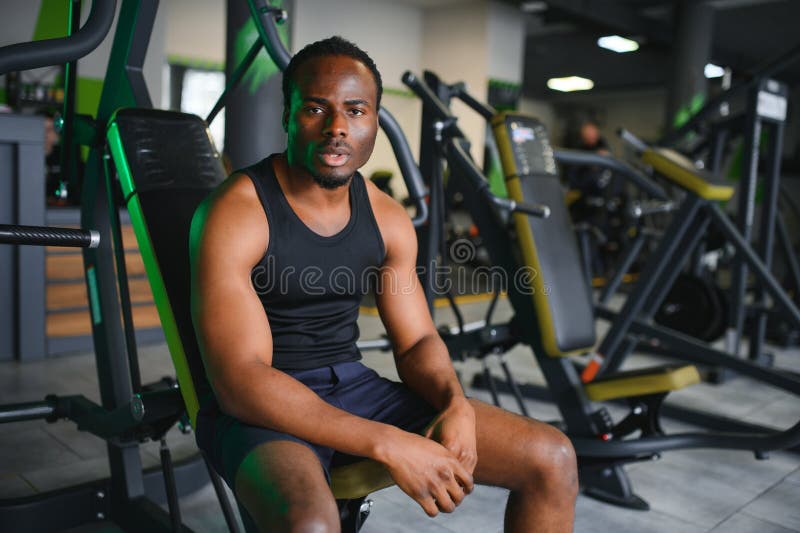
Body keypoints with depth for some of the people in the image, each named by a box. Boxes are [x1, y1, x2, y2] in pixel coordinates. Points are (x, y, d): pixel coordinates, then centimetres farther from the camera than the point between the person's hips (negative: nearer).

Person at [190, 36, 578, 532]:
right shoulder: (234, 214, -16)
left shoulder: (388, 218, 2)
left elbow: (417, 340, 7)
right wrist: (387, 444, -29)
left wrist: (456, 404, -16)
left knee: (552, 457, -4)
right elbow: (240, 382, -22)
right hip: (260, 408, -5)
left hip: (354, 386, 5)